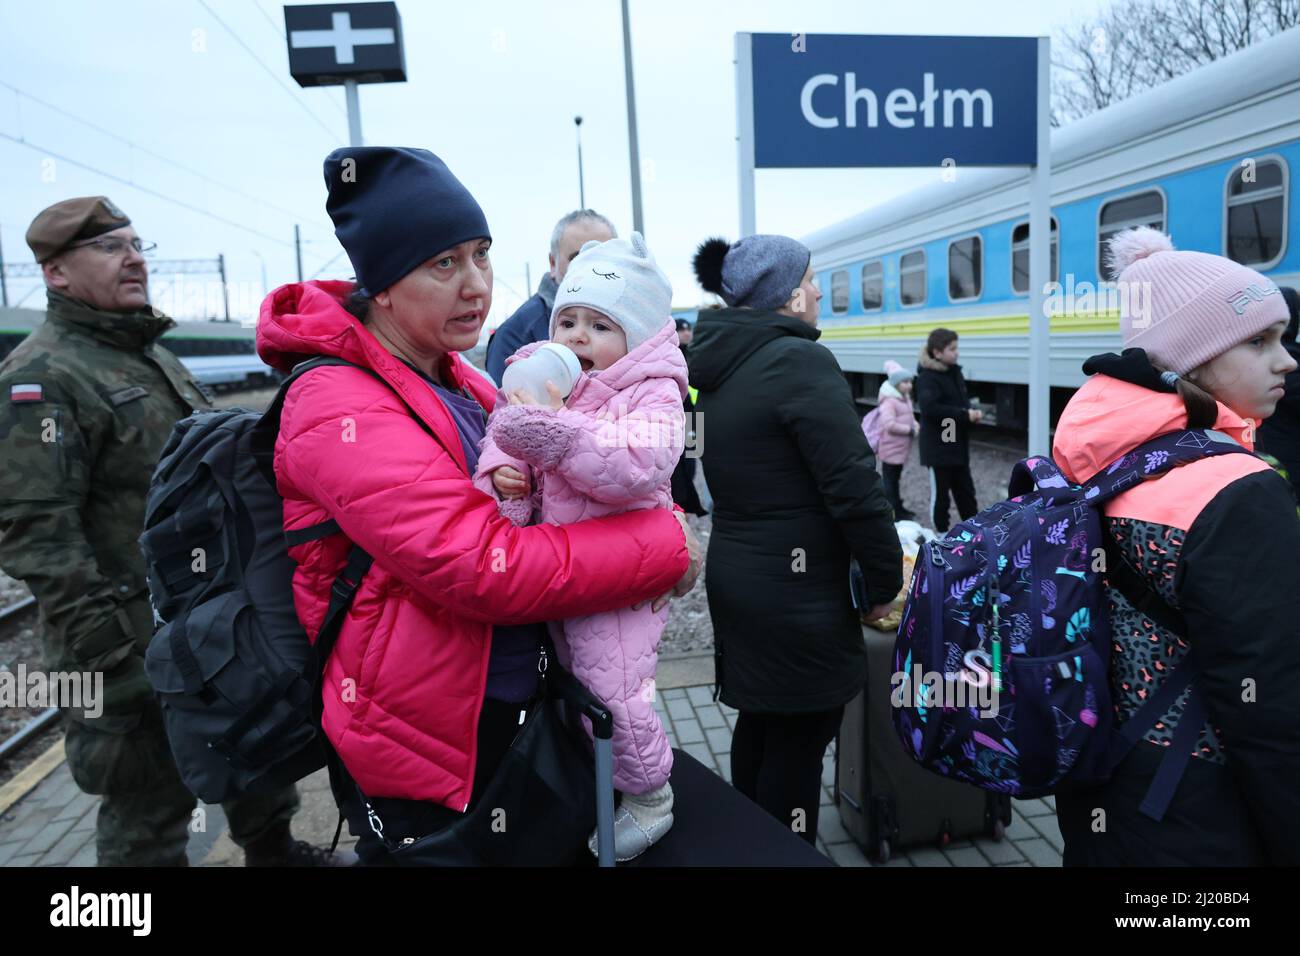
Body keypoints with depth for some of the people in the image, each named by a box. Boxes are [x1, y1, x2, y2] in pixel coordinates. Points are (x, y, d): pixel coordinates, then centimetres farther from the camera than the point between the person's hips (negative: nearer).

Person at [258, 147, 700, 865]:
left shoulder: (457, 383, 6)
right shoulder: (341, 409, -21)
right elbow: (486, 569, -30)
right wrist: (667, 548, -21)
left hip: (513, 714, 8)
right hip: (424, 754, -8)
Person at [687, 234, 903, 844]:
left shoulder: (718, 367, 9)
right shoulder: (800, 360, -17)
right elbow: (853, 487, -20)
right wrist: (886, 582, -8)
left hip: (736, 578, 9)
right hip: (795, 593, -9)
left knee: (759, 724, 23)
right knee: (798, 742, 6)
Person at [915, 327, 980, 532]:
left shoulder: (954, 372, 9)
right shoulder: (927, 377, -16)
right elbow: (930, 408, -29)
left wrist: (972, 412, -3)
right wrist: (964, 415, -24)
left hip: (958, 445, 8)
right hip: (938, 447, -8)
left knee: (965, 490, 16)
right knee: (940, 492, 4)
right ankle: (942, 534, 17)